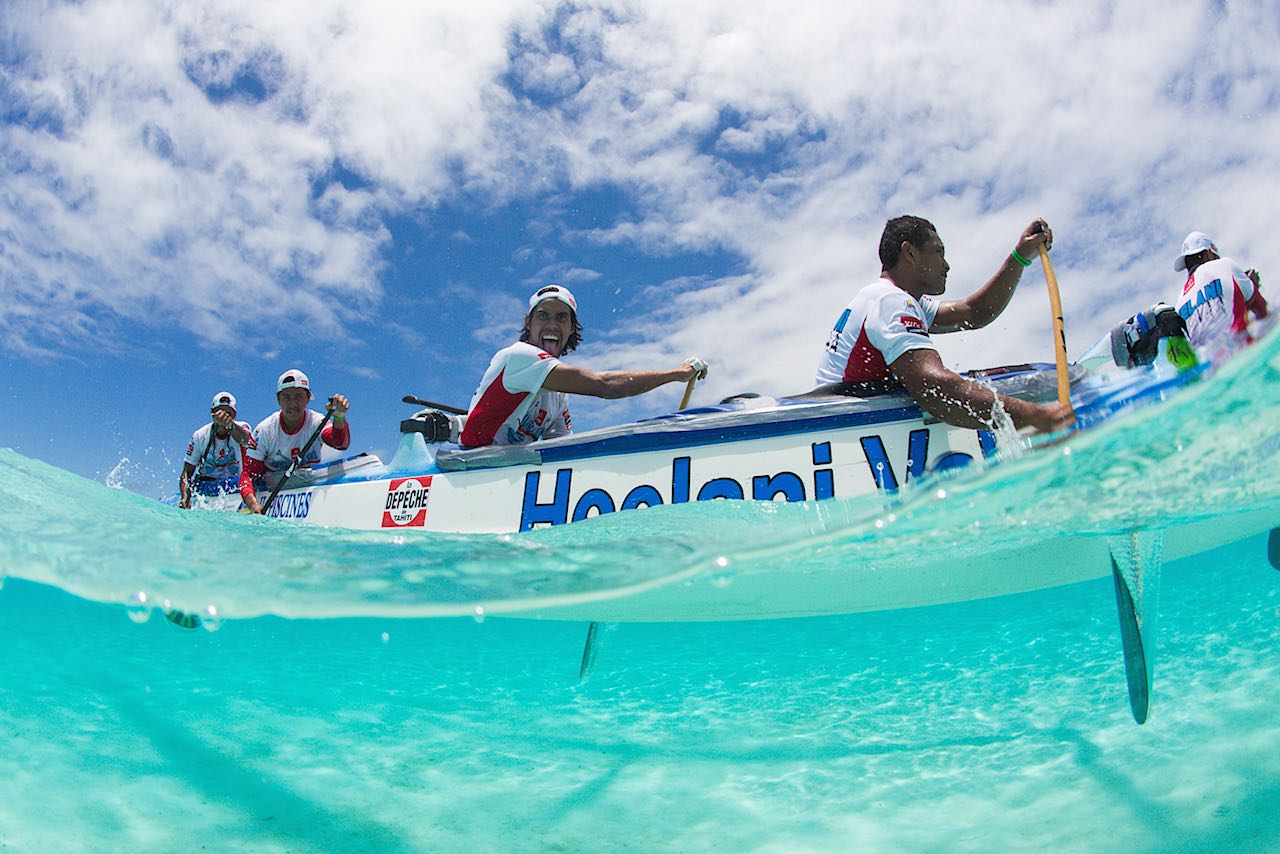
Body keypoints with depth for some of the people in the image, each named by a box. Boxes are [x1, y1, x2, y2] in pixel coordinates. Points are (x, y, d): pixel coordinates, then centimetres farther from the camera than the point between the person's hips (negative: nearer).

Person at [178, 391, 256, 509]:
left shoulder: (242, 427, -9)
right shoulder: (200, 436, -2)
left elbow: (244, 437, -37)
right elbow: (186, 472, -3)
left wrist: (229, 425, -60)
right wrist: (185, 497, -22)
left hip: (233, 485, -3)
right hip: (204, 484, 3)